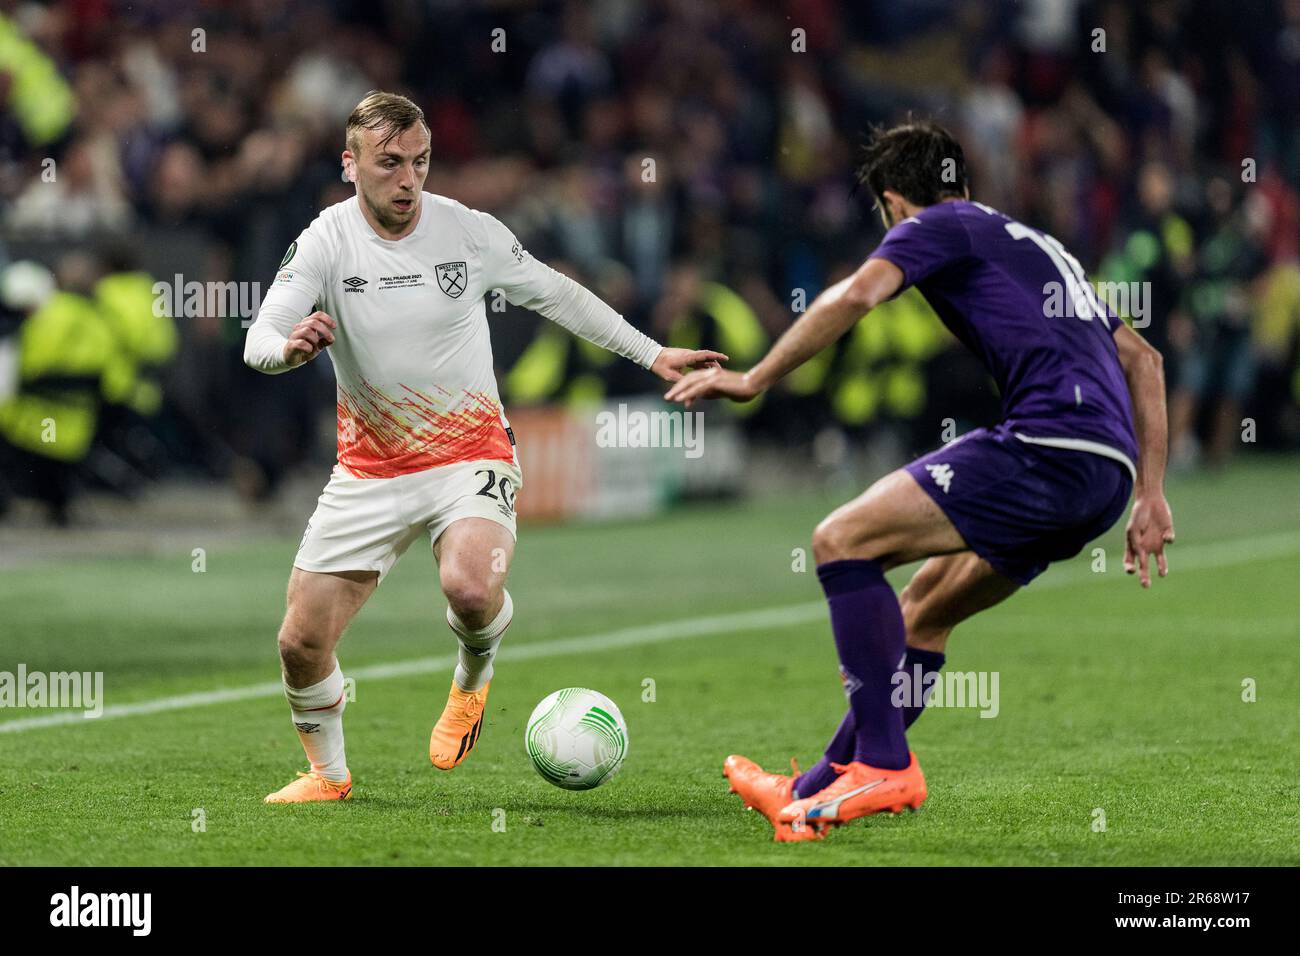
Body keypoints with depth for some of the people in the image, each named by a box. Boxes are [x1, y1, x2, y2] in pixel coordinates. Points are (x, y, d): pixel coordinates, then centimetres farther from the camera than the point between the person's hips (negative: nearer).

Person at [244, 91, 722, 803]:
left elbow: (555, 294, 10)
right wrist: (289, 347, -43)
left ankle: (473, 677, 4)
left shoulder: (467, 231, -6)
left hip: (471, 456, -1)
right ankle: (327, 773, 25)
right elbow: (258, 341, -18)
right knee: (301, 642, -3)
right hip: (370, 469, 2)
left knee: (470, 589, -32)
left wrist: (651, 354, 13)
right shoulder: (327, 241, -9)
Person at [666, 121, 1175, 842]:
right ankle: (815, 793, 23)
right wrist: (1150, 496, 31)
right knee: (921, 615, 20)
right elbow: (1142, 359, 34)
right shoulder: (1036, 245, 33)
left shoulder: (934, 227, 8)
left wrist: (755, 379, -7)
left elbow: (855, 296, -12)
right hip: (1105, 478, 9)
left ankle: (883, 764, -15)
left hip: (1047, 447, -9)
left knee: (842, 539, -9)